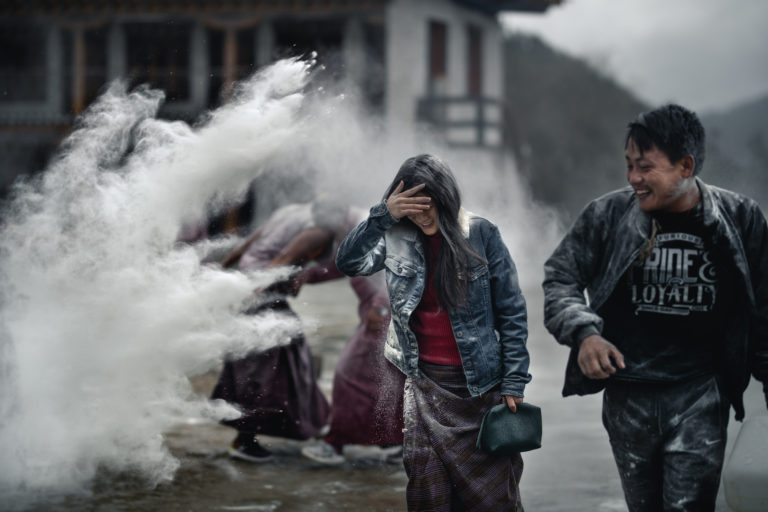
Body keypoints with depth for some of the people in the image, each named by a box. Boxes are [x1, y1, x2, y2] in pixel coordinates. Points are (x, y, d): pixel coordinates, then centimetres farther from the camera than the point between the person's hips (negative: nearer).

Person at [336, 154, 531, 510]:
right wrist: (382, 216, -24)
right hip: (423, 384, 2)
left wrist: (513, 384, -6)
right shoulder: (397, 239, 1)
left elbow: (511, 313, -3)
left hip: (479, 385, -2)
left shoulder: (481, 235, -6)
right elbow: (348, 263, -13)